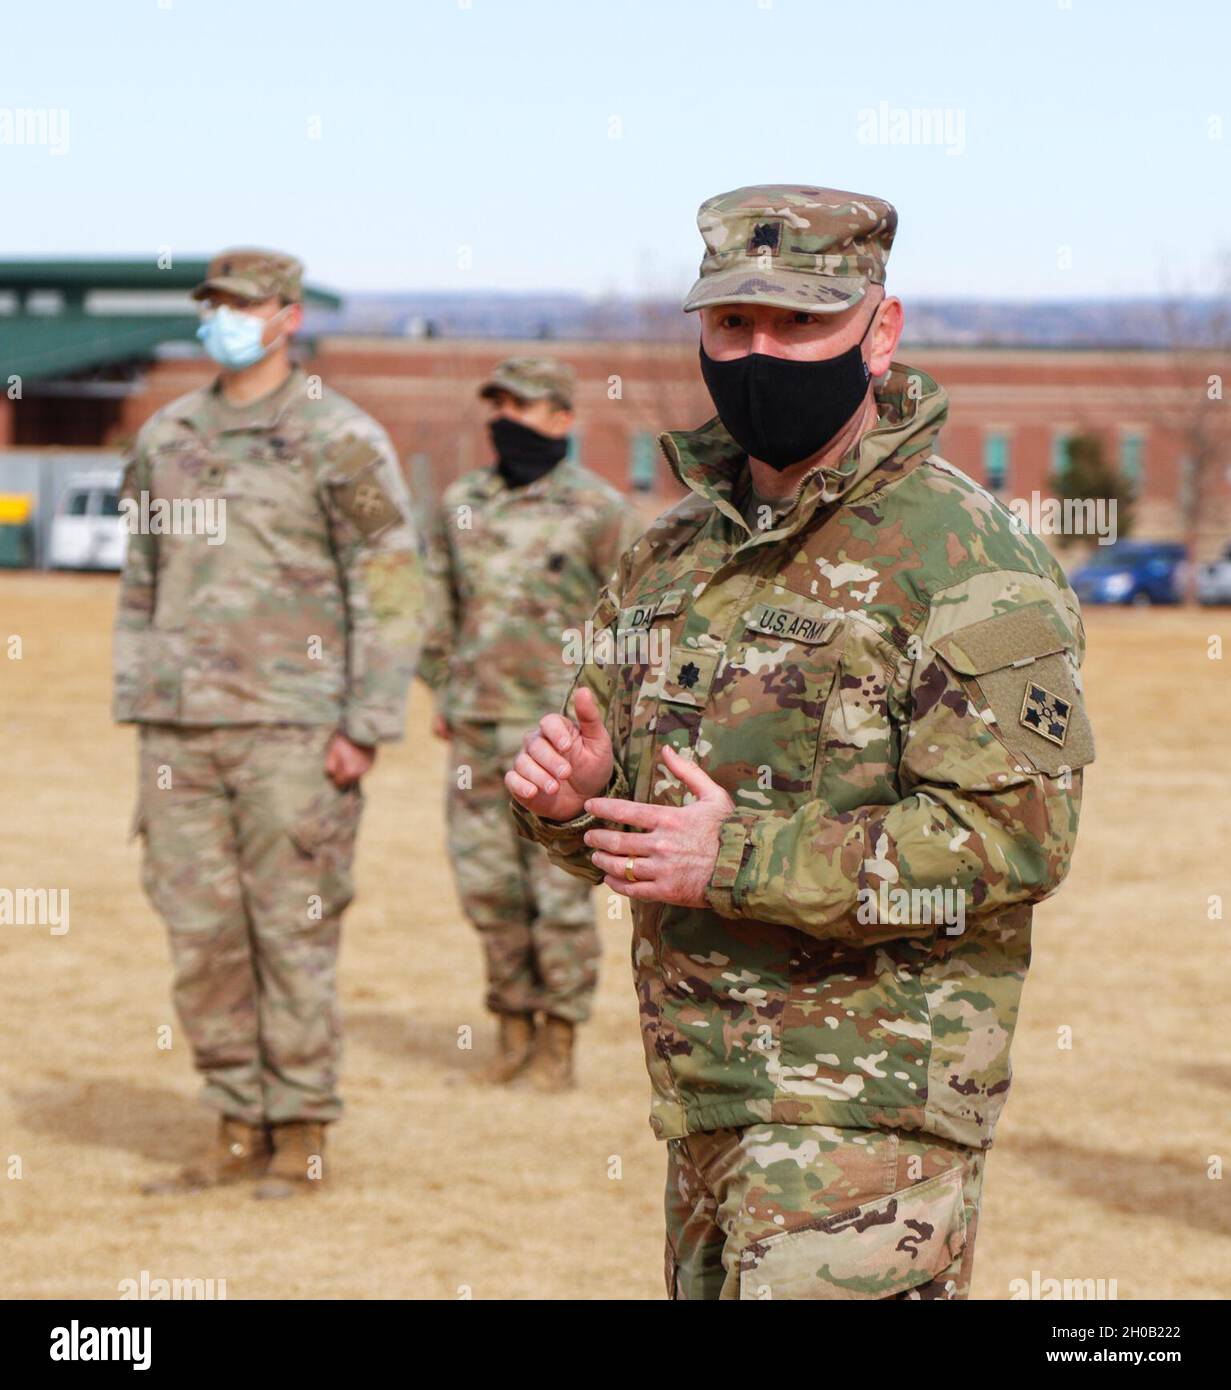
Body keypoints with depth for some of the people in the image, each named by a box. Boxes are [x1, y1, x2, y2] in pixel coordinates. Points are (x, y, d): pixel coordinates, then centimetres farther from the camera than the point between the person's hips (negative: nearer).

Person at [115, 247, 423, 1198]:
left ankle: (302, 1135, 6)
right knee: (201, 937, 5)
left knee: (293, 932, -2)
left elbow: (394, 590, -6)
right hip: (180, 731, 5)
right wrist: (137, 711, 14)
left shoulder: (339, 441, -4)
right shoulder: (166, 439, 13)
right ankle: (237, 1131, 14)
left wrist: (365, 727, -11)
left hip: (291, 728, -5)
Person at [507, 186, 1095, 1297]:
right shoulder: (680, 548, 14)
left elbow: (1016, 832, -19)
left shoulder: (962, 558, -11)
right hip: (702, 1092, 8)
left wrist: (743, 863, -20)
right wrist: (573, 795, -4)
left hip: (869, 1103, -8)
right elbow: (636, 826, 22)